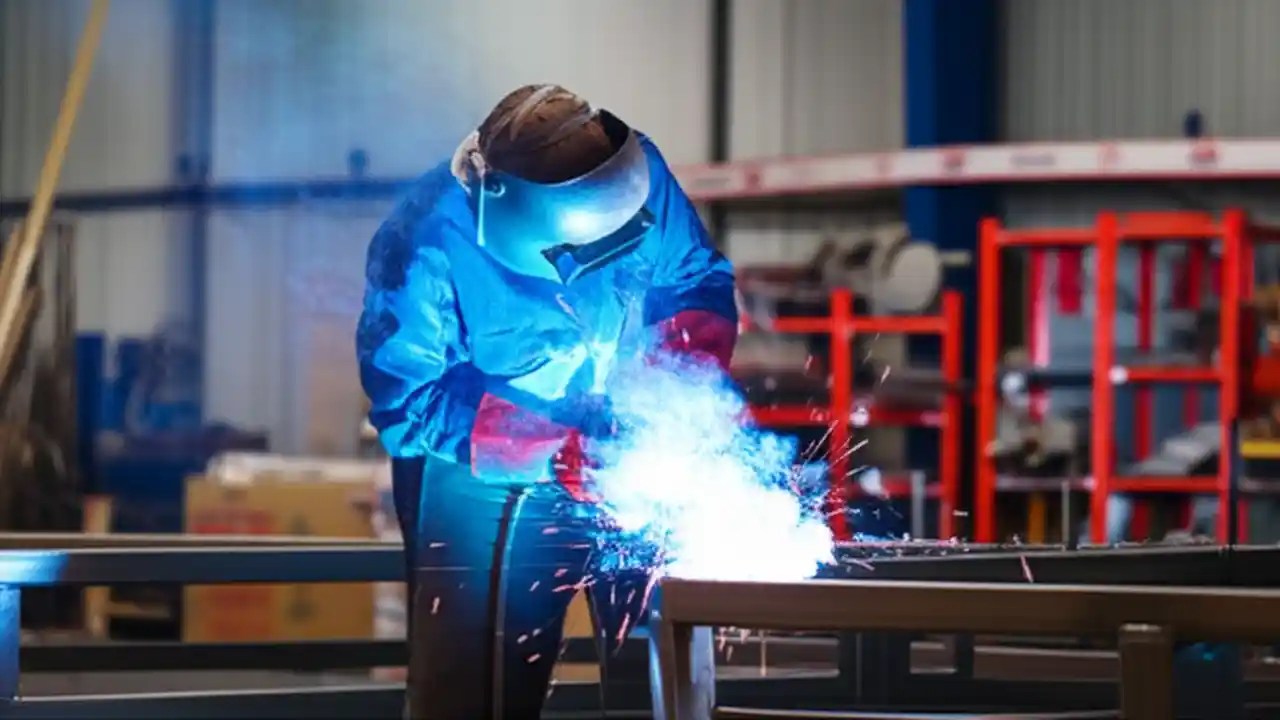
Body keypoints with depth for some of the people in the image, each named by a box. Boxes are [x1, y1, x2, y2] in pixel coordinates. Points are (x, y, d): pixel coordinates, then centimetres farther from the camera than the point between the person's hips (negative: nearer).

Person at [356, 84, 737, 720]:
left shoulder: (637, 171, -16)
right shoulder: (426, 245, -26)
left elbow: (701, 283, -2)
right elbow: (406, 402, -23)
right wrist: (549, 455, -31)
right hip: (483, 479, -3)